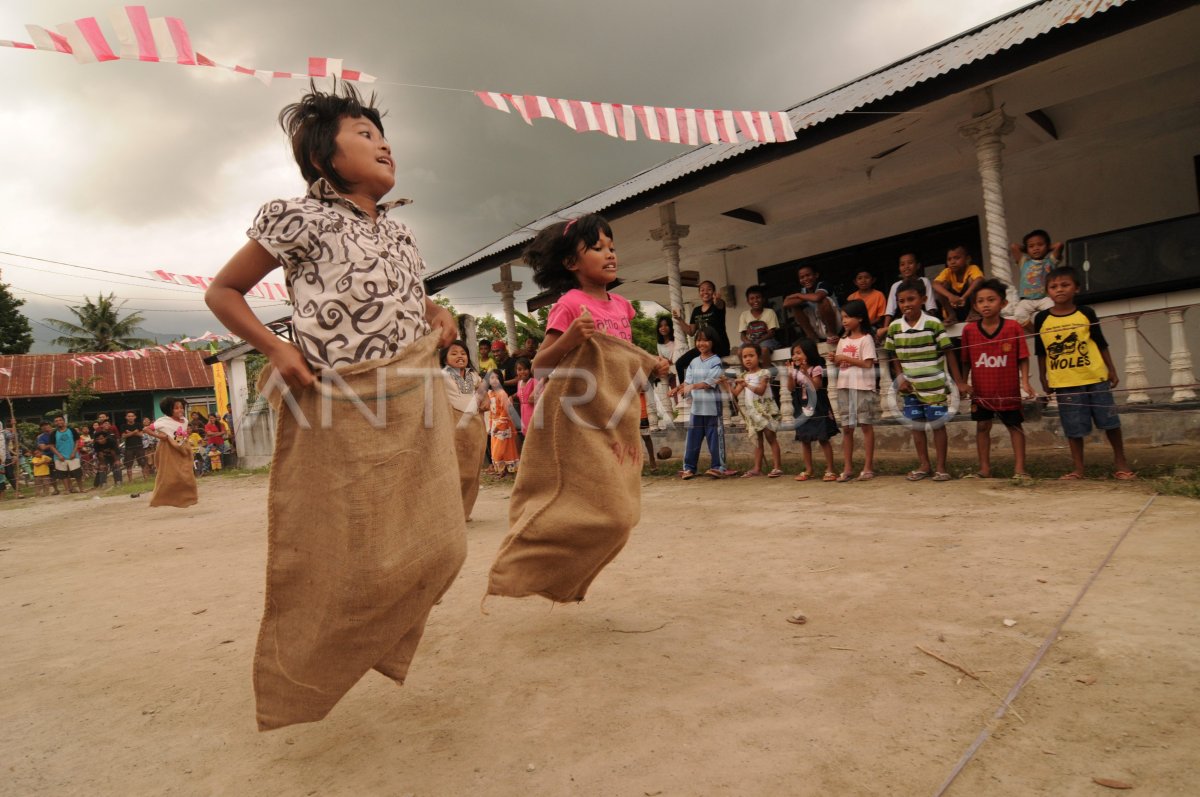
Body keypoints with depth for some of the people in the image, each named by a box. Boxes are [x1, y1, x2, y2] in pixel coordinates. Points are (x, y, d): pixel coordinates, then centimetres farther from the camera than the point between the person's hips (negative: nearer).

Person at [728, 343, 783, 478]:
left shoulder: (764, 373, -6)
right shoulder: (744, 376, 11)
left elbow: (760, 390, -20)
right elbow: (736, 394, 3)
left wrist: (746, 384, -28)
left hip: (764, 409, -5)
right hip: (751, 412, 6)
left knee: (770, 437, -4)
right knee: (757, 440, 10)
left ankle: (777, 467, -2)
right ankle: (757, 468, 11)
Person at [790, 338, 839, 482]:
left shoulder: (816, 369, -10)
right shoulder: (796, 370, 8)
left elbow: (817, 387, -19)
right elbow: (792, 388, 2)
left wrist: (806, 373, -24)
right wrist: (789, 373, -10)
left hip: (818, 409, -6)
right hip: (803, 410, 6)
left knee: (823, 439, -2)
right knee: (804, 439, 9)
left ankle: (830, 470, 5)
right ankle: (809, 470, 20)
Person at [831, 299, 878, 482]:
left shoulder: (866, 338, -4)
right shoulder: (843, 341, 15)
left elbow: (868, 363, -13)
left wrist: (846, 358, -14)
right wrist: (835, 360, -5)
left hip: (862, 386, -6)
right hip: (844, 386, 6)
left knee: (866, 425, 0)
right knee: (846, 427, 6)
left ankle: (868, 467, 5)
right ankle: (847, 468, 11)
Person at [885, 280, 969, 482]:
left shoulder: (934, 324, -12)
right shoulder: (894, 327, -2)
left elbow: (948, 353, -8)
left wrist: (958, 381, -8)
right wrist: (901, 378, -3)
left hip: (935, 386, -4)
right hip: (911, 388, 4)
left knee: (937, 424, 4)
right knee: (917, 425, 11)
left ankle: (941, 467, 14)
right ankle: (924, 465, 23)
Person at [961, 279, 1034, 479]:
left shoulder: (1013, 327, -9)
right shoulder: (969, 330, -5)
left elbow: (1022, 357, -6)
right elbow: (966, 361, 3)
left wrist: (1025, 381, -14)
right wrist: (963, 383, 2)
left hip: (1008, 389, -2)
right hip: (981, 390, 2)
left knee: (1015, 425, 10)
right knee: (982, 426, 9)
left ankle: (1019, 468, 17)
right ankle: (984, 468, 20)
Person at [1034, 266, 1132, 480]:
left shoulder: (1086, 313, 0)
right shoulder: (1042, 319, -1)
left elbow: (1101, 344, 7)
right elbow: (1041, 353, 6)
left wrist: (1112, 370, 7)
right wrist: (1044, 379, 8)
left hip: (1095, 377, 1)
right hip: (1065, 382, 0)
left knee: (1110, 421, 8)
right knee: (1074, 427, 6)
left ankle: (1120, 461, 26)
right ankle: (1077, 467, 16)